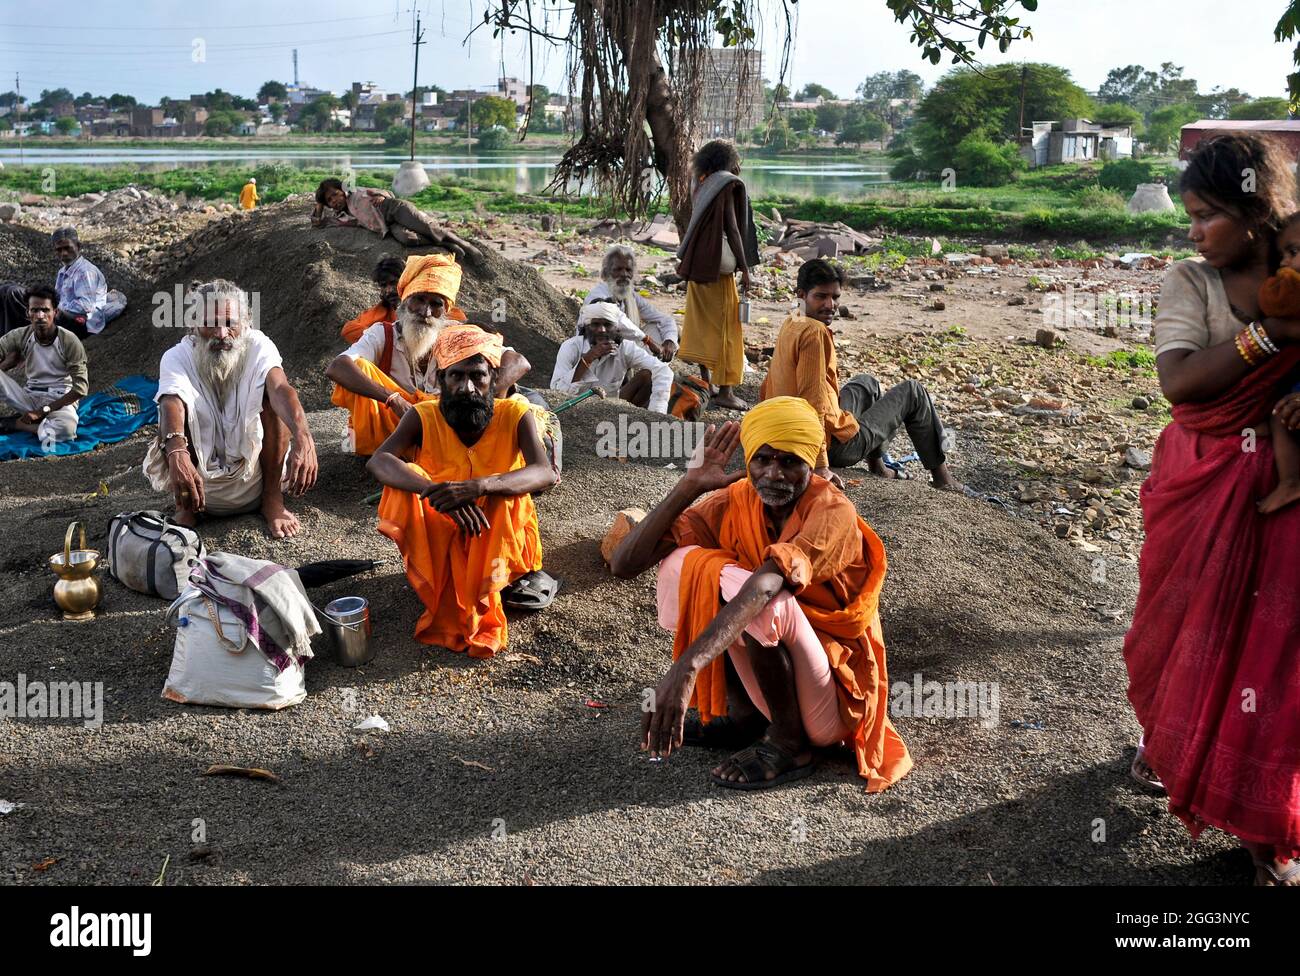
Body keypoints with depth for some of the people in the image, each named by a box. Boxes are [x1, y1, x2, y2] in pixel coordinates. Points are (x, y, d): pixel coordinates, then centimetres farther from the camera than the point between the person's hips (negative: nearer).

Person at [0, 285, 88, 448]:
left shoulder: (70, 342, -13)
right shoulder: (20, 336, -4)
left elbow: (81, 388, -15)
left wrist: (43, 411, -18)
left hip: (60, 399, -2)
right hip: (30, 397, 2)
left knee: (67, 428, -39)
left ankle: (15, 423, -14)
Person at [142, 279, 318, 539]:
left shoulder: (258, 347, -12)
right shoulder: (177, 357, -12)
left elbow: (281, 388, -33)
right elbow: (171, 404, -34)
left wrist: (302, 437, -54)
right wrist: (177, 454, -56)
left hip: (253, 467, 0)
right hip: (197, 475, 0)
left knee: (270, 392, -22)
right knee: (177, 401, -25)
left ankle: (272, 498, -12)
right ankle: (185, 506, -7)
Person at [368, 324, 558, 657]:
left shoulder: (515, 415, -14)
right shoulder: (423, 417, -12)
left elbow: (545, 473, -30)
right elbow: (377, 462, -29)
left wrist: (479, 486, -48)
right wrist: (437, 491, -47)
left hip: (498, 541, -1)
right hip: (438, 538, 1)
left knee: (509, 491, -30)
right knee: (408, 480, -25)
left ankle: (478, 603, -20)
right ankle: (448, 600, -21)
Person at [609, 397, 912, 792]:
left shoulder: (833, 513, -22)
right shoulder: (735, 502, -5)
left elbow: (765, 587, -40)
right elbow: (625, 564, -11)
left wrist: (687, 666, -53)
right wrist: (690, 484, -18)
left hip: (834, 691, -6)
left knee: (761, 603, -34)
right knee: (682, 563, -11)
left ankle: (788, 743, -11)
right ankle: (742, 711, 0)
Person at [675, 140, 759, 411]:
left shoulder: (703, 186, 13)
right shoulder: (727, 185, -10)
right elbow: (732, 228, -15)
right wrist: (744, 268, -12)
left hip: (697, 263, 8)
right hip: (717, 264, -8)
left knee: (703, 322, 15)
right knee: (725, 325, -4)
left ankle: (706, 379, 24)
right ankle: (724, 391, -3)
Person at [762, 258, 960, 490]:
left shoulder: (790, 325, 5)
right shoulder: (816, 333, -24)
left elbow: (766, 392, 12)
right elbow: (813, 399, -28)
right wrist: (821, 466, -27)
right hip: (835, 444, -9)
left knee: (867, 383, 34)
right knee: (912, 391, 10)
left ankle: (876, 463, 33)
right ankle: (940, 473, 20)